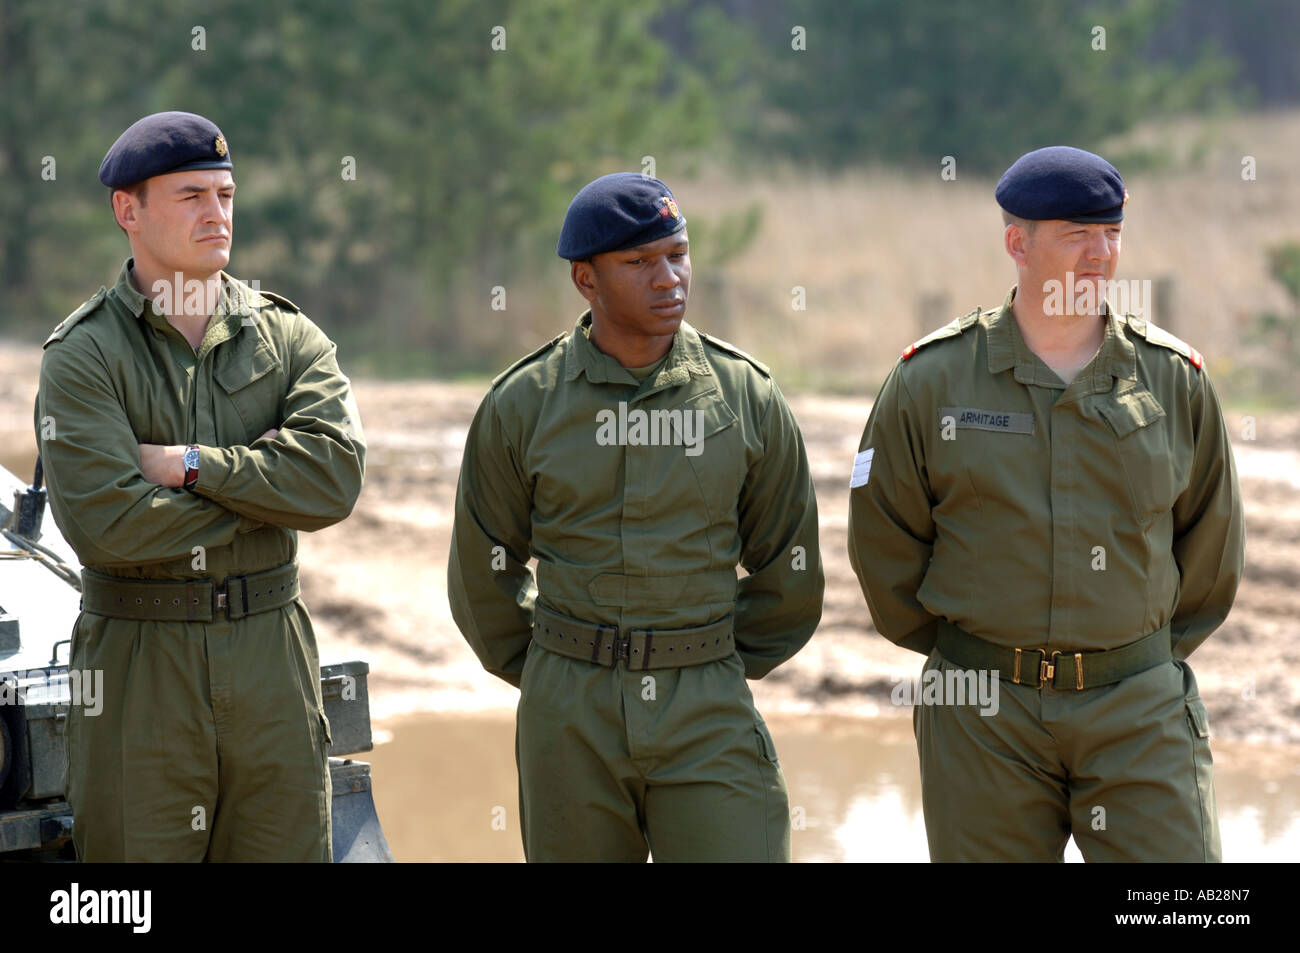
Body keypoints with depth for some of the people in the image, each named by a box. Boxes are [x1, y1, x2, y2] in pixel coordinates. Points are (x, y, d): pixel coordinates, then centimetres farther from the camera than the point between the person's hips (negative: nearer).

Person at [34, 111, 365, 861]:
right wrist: (262, 494, -9)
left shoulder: (289, 338, 8)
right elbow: (105, 524, -17)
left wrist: (189, 465, -14)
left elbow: (336, 474, -10)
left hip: (271, 656, 3)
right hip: (138, 661, -3)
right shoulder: (84, 356, -3)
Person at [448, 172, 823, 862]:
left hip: (708, 718, 0)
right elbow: (483, 573, 13)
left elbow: (788, 571, 13)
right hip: (568, 720, 0)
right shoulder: (522, 404, 1)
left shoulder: (746, 394, 3)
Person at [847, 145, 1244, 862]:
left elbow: (1210, 541, 16)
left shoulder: (1175, 379, 4)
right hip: (984, 718, -1)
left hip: (1141, 705, 1)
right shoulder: (932, 379, 0)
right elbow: (882, 537, 8)